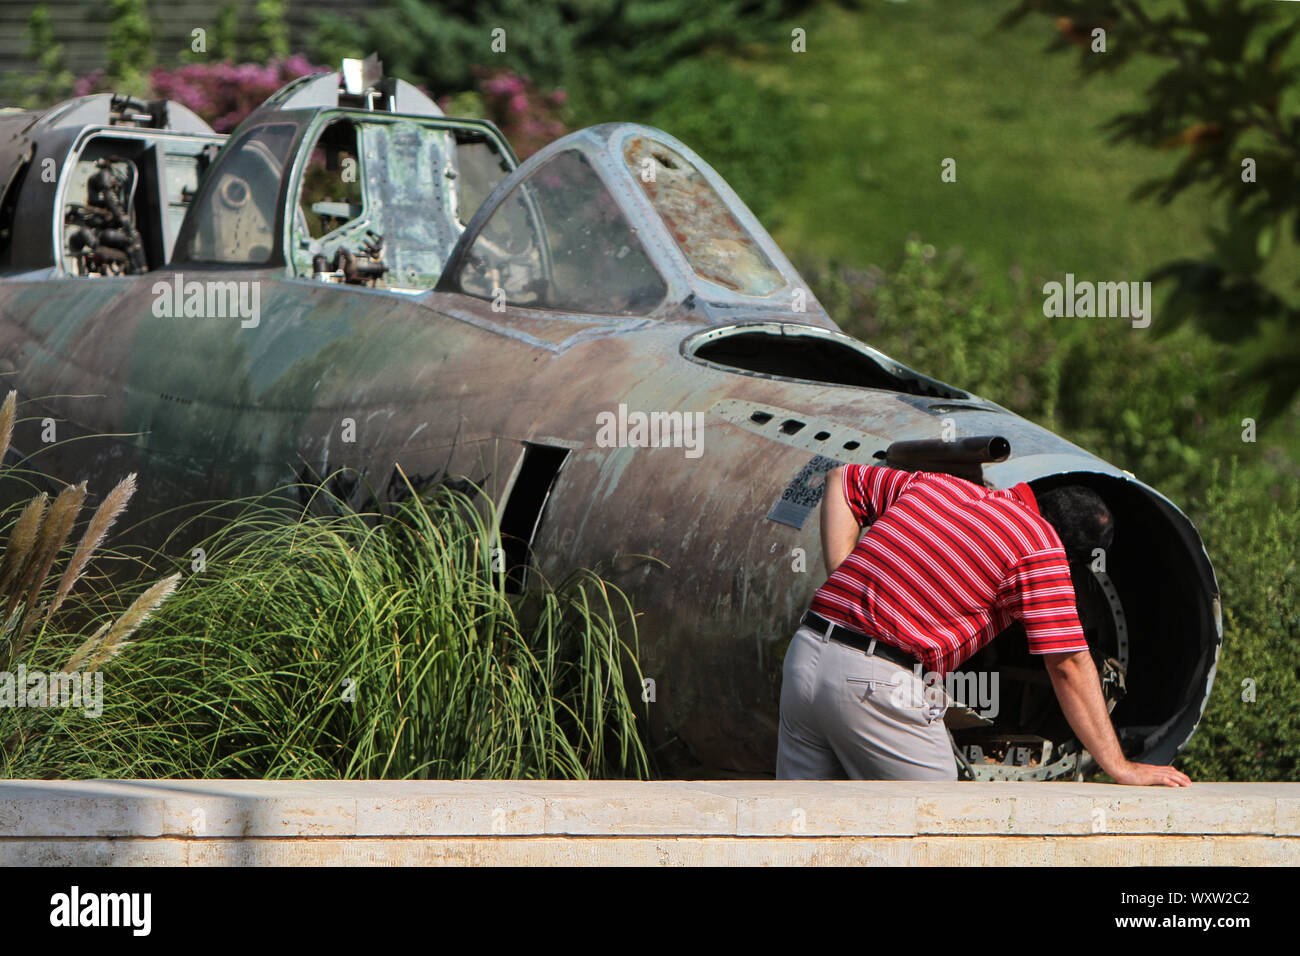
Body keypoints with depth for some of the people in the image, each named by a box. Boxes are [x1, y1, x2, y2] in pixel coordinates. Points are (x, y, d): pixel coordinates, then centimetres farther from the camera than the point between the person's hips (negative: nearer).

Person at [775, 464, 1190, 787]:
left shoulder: (936, 485, 16)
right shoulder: (1041, 545, -4)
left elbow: (842, 480, 27)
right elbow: (1068, 666, -6)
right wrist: (1118, 767, -1)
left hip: (803, 657, 7)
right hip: (876, 684, -7)